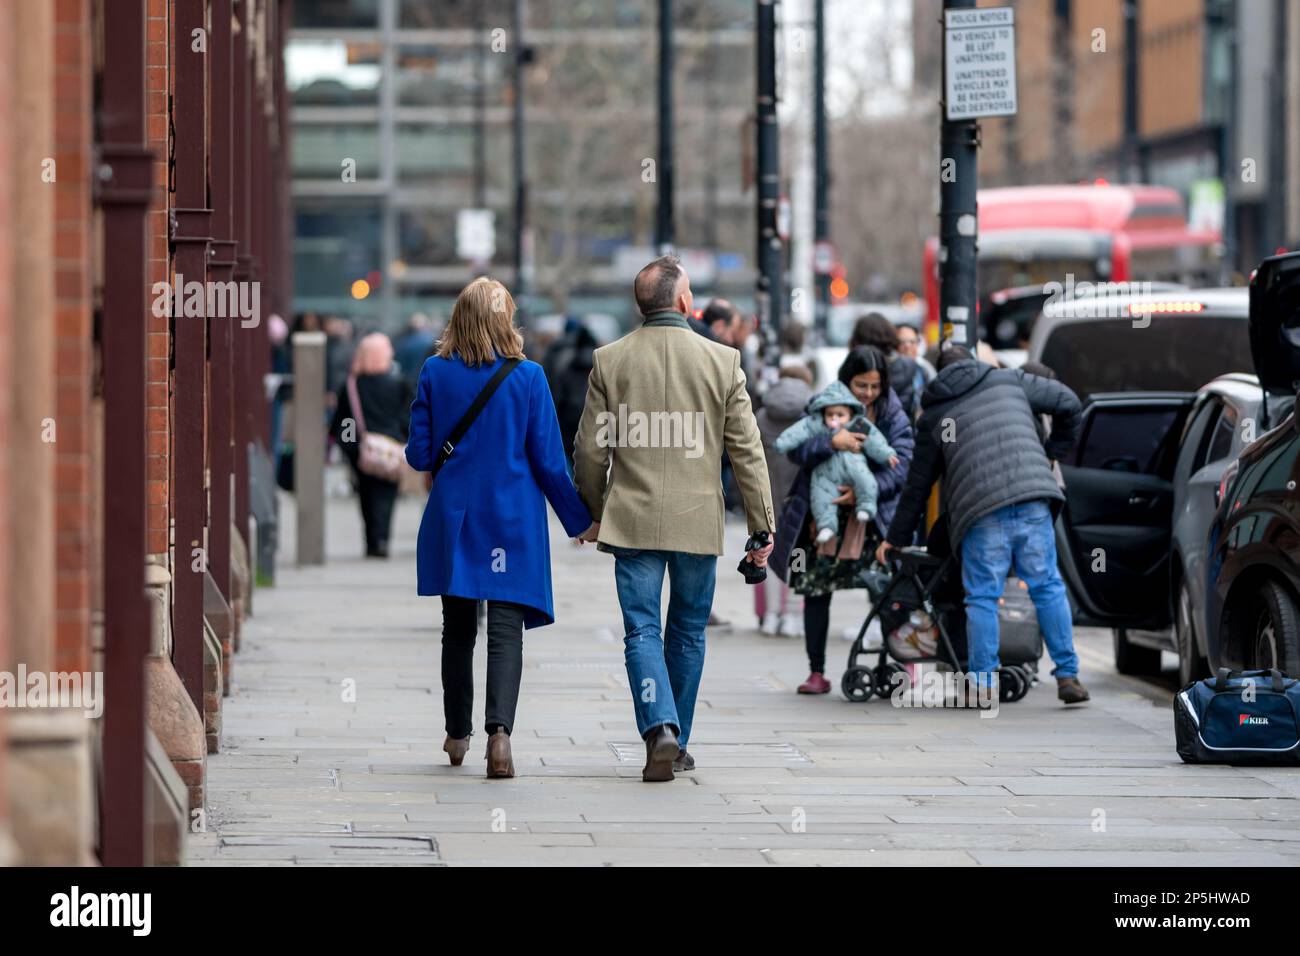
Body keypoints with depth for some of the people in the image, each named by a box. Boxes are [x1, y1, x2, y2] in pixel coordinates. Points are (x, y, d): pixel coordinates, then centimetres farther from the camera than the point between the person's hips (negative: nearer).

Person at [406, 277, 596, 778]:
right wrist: (579, 520, 6)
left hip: (453, 520, 2)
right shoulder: (528, 377, -7)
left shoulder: (436, 373, -3)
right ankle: (499, 731, -22)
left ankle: (458, 734, 25)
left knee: (457, 627, 15)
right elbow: (548, 460, -5)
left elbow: (419, 454, -1)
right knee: (506, 629, -4)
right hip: (512, 521, -2)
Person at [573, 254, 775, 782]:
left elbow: (589, 450, 3)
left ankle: (661, 729, -20)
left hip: (633, 520, 0)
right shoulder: (721, 360, -4)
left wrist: (594, 512, 18)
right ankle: (676, 743, 21)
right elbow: (747, 450, -2)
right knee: (688, 633, 14)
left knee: (642, 631, 0)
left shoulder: (609, 361, -1)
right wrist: (762, 525, 5)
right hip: (698, 521, 0)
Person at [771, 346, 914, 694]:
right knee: (816, 591, 3)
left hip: (871, 519, -1)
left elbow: (901, 467, -10)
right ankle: (817, 673, 11)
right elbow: (796, 449, -14)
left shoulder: (894, 416, -1)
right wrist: (831, 441, -32)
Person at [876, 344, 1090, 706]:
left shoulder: (933, 417, 16)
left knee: (982, 598, 5)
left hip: (981, 514, -1)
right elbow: (1068, 403, 19)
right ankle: (1067, 675, 6)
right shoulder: (1009, 381, 18)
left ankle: (984, 685, 2)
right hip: (1032, 500, 1)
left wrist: (895, 537, 28)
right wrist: (1053, 452, 29)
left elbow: (918, 485, 19)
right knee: (1048, 588, 8)